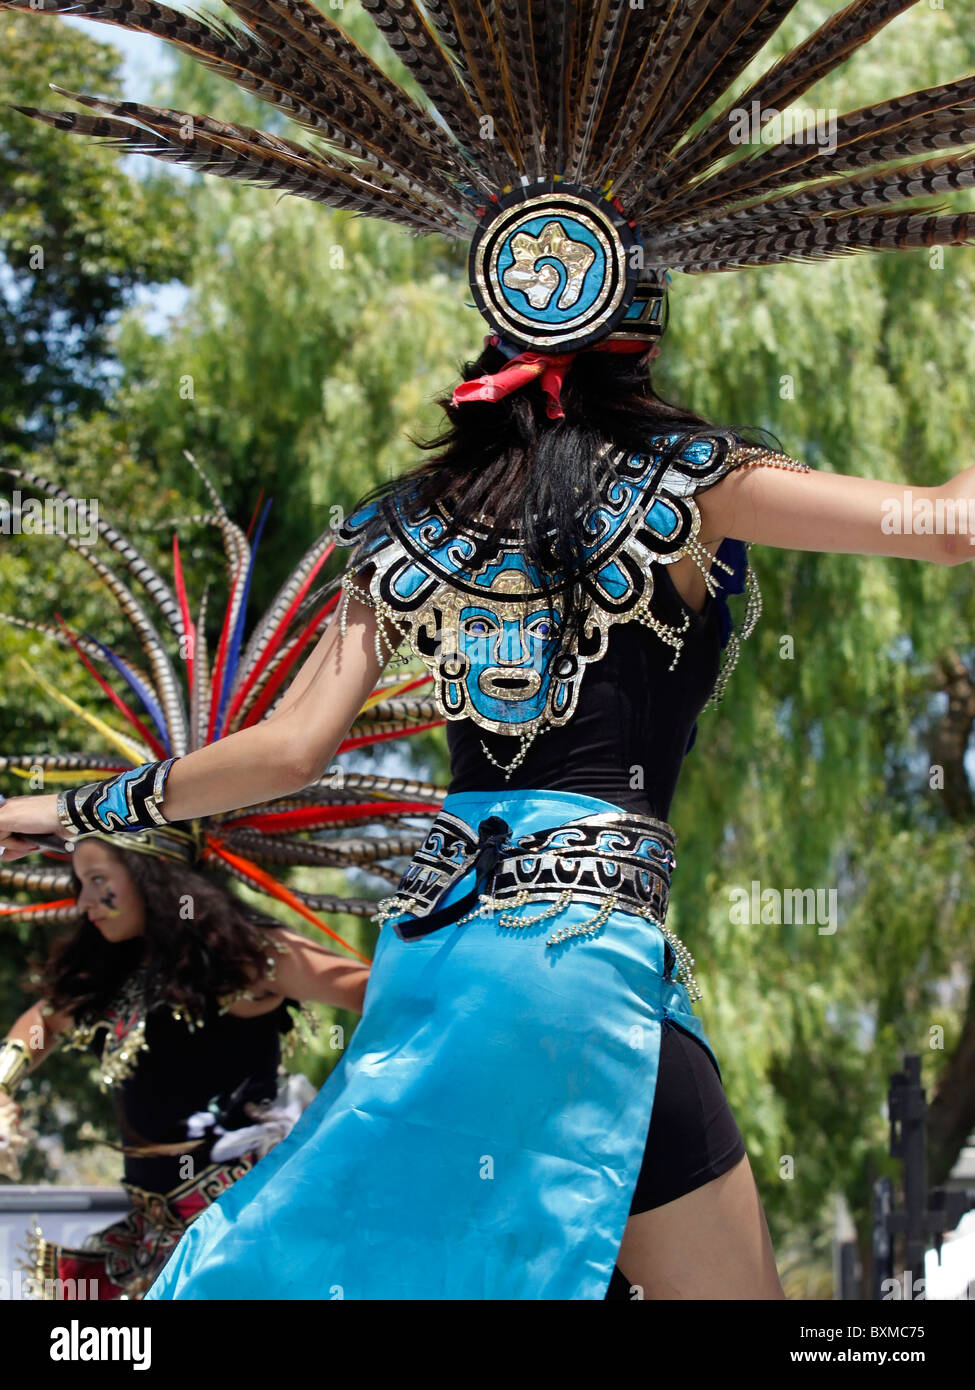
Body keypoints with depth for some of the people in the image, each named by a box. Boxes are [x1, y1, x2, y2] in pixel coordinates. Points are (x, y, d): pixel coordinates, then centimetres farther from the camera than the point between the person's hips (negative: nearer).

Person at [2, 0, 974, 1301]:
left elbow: (288, 748, 8)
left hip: (433, 925, 6)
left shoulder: (413, 519, 11)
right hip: (587, 929, -6)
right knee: (728, 1285, 0)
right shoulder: (678, 478, -3)